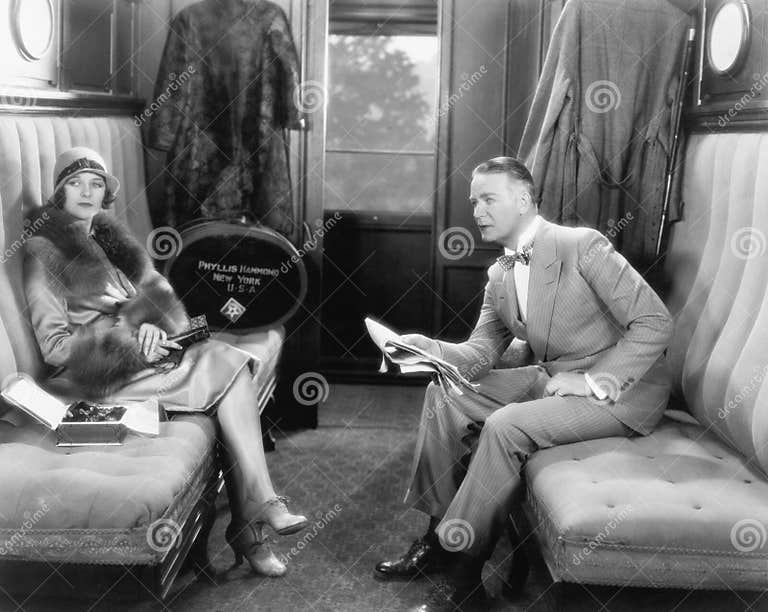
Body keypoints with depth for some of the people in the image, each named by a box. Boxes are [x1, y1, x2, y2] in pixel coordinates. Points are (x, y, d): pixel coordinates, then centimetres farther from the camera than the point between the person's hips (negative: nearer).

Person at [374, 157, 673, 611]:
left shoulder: (583, 246, -18)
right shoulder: (499, 275, 6)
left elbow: (655, 323, -20)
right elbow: (482, 353, 6)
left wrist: (593, 381, -23)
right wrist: (431, 349, -14)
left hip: (620, 389, -8)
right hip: (549, 378, 8)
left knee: (506, 426, -29)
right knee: (443, 393, -2)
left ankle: (464, 569, -15)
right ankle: (439, 530, 3)